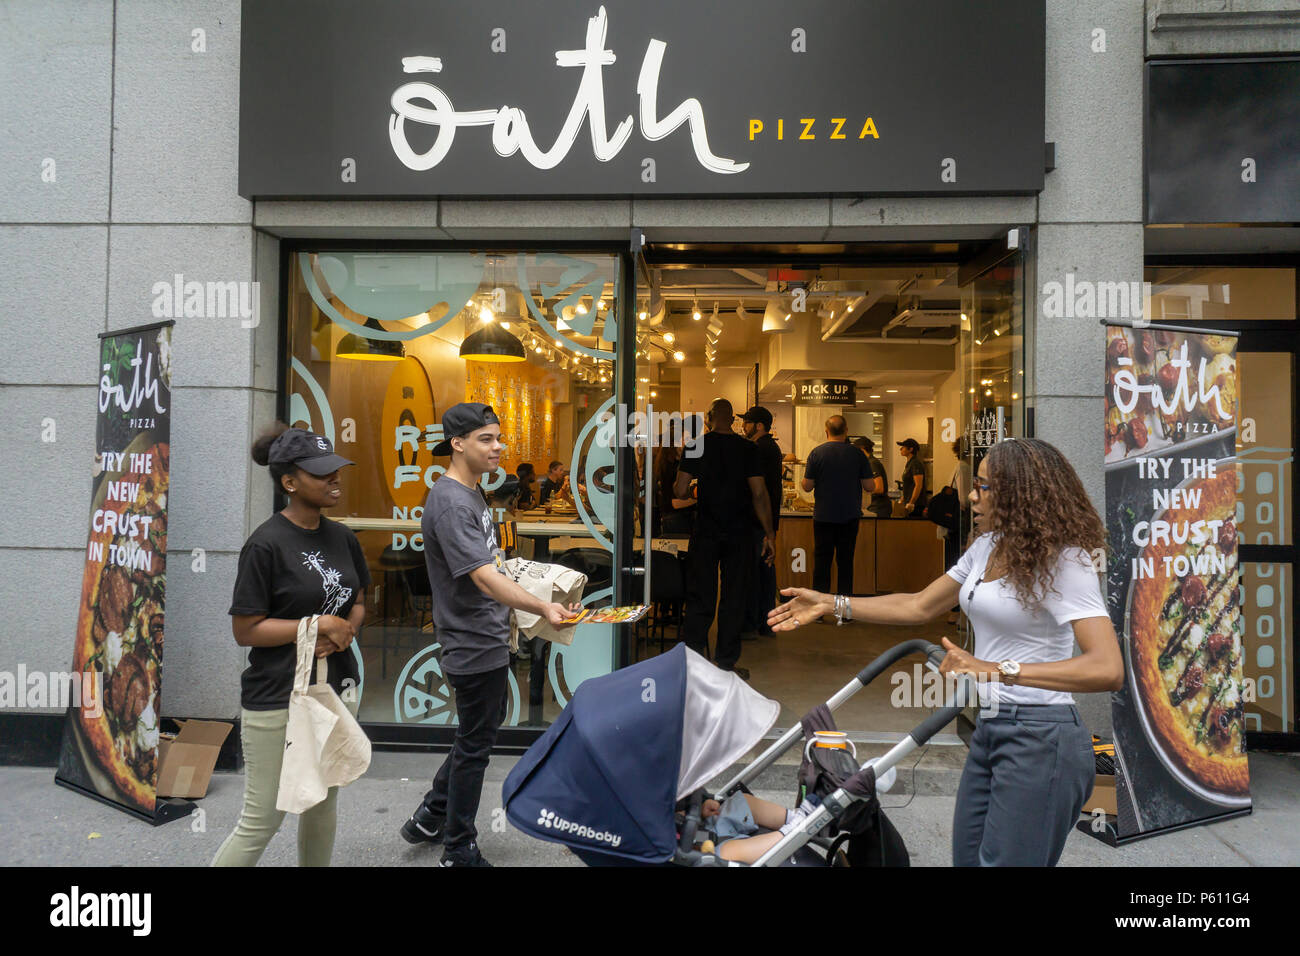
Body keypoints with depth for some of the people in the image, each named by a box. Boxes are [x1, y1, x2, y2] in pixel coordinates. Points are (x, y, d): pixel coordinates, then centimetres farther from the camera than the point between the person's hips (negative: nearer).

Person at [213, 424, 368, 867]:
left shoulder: (341, 537, 3)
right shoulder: (266, 544, -16)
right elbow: (245, 630, -14)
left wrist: (345, 631, -7)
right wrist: (317, 625, -18)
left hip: (336, 689, 6)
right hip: (277, 699, -6)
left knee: (323, 805, 18)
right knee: (261, 821, 2)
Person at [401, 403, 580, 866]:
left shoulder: (472, 493, 10)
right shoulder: (450, 502, -22)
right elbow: (483, 577, -32)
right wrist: (543, 607, -42)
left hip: (488, 638, 10)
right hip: (473, 644, -10)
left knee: (485, 726, 22)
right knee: (474, 743, 3)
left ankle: (430, 819, 36)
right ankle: (459, 850, 21)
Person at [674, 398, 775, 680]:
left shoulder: (696, 446, -3)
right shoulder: (747, 449, -3)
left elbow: (679, 491, -5)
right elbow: (759, 494, -6)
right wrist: (769, 533, -1)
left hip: (705, 532, 0)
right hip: (739, 533, 0)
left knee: (700, 597, 6)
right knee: (733, 598, 8)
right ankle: (726, 664, 13)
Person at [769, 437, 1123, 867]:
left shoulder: (1064, 561, -15)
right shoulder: (988, 546, 10)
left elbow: (1108, 669, -26)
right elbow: (919, 607, 15)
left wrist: (999, 670, -36)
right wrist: (829, 603, 11)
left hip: (1040, 739, -8)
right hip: (989, 731, 8)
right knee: (967, 858, 15)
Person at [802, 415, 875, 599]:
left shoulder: (816, 453, -7)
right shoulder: (857, 454, -4)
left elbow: (807, 486, -6)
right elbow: (869, 486, -3)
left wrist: (805, 474, 15)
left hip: (823, 517, -1)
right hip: (850, 517, 1)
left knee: (821, 560, 7)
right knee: (845, 561, 10)